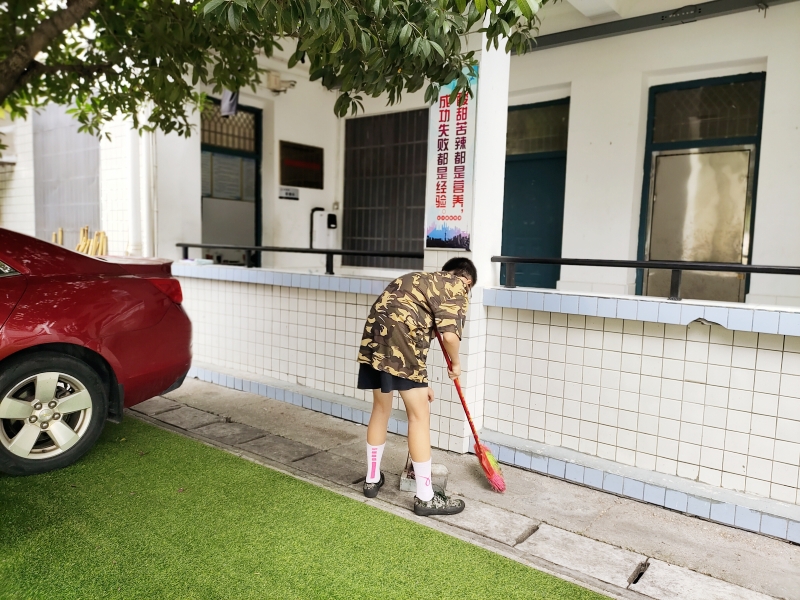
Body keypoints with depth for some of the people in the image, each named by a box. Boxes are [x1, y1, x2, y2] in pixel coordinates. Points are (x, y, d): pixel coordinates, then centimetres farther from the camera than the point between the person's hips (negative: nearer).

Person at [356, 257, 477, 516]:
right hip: (398, 341, -8)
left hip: (374, 336, 8)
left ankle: (372, 479, 36)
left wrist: (419, 382, 37)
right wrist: (456, 364, 11)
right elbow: (449, 335, -10)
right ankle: (425, 498, 11)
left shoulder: (422, 280, 31)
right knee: (419, 415, 2)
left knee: (381, 408, 23)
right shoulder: (457, 287, 7)